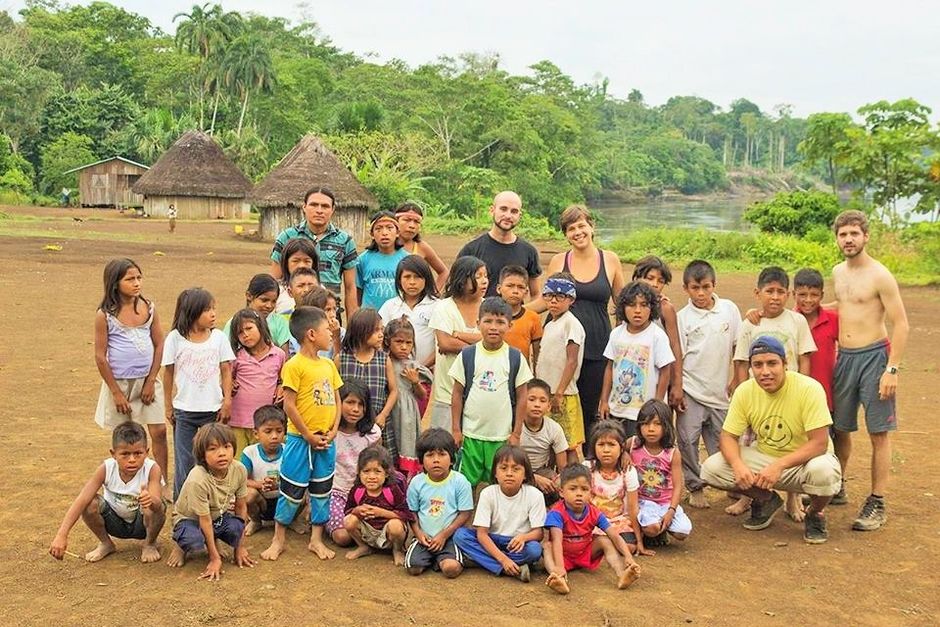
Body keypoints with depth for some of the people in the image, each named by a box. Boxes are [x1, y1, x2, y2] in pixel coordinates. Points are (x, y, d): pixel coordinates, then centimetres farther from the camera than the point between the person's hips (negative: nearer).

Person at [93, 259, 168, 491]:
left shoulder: (149, 308, -1)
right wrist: (116, 392, -8)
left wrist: (151, 381, -4)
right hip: (119, 382, -2)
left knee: (159, 431, -2)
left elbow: (159, 345, 2)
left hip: (147, 380, 2)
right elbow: (100, 356, -7)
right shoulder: (105, 315, -9)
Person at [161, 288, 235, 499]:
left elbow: (226, 371, 3)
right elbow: (168, 373, 2)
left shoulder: (219, 337, -2)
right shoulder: (175, 338, -5)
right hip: (184, 410, -1)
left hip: (213, 409, 1)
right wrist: (169, 406, 5)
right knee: (185, 460, 7)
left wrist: (227, 401, -3)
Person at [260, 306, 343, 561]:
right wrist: (309, 437, -13)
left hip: (326, 440, 6)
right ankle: (278, 540, 18)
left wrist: (333, 431, -2)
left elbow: (336, 401, 11)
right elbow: (289, 405, -15)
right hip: (301, 439, -6)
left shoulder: (328, 364, 7)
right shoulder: (294, 365, -14)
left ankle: (316, 539, 25)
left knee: (322, 490, 13)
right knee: (292, 490, 4)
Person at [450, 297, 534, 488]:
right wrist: (456, 429, 0)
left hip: (502, 436, 0)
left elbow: (521, 397, 2)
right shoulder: (467, 356, 0)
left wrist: (516, 433, 0)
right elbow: (457, 394, 3)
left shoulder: (516, 358, 0)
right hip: (470, 435, 0)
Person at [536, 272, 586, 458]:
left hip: (563, 395, -8)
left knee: (569, 446, -3)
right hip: (545, 394, 8)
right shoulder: (549, 326, 15)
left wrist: (559, 393, -18)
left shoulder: (571, 324, -9)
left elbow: (572, 361, -15)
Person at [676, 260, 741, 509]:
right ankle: (695, 487, 13)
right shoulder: (683, 317, -4)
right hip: (691, 390, -1)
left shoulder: (729, 309, 1)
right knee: (688, 439, -1)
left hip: (719, 391, 2)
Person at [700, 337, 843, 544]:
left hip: (805, 458, -4)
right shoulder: (745, 391, -10)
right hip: (765, 457, 4)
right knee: (711, 468, -16)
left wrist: (779, 465, -37)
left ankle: (815, 515, -2)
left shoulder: (809, 389, -23)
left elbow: (819, 443, -26)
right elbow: (728, 436, -6)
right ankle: (766, 500, 11)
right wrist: (738, 464, -28)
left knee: (823, 471, -39)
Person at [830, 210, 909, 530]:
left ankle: (877, 505, 4)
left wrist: (892, 369, -18)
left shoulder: (880, 276, -11)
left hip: (873, 356, -6)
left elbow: (901, 325, -12)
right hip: (844, 357, 6)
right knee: (840, 429, 14)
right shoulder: (838, 273, 9)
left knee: (878, 434, -1)